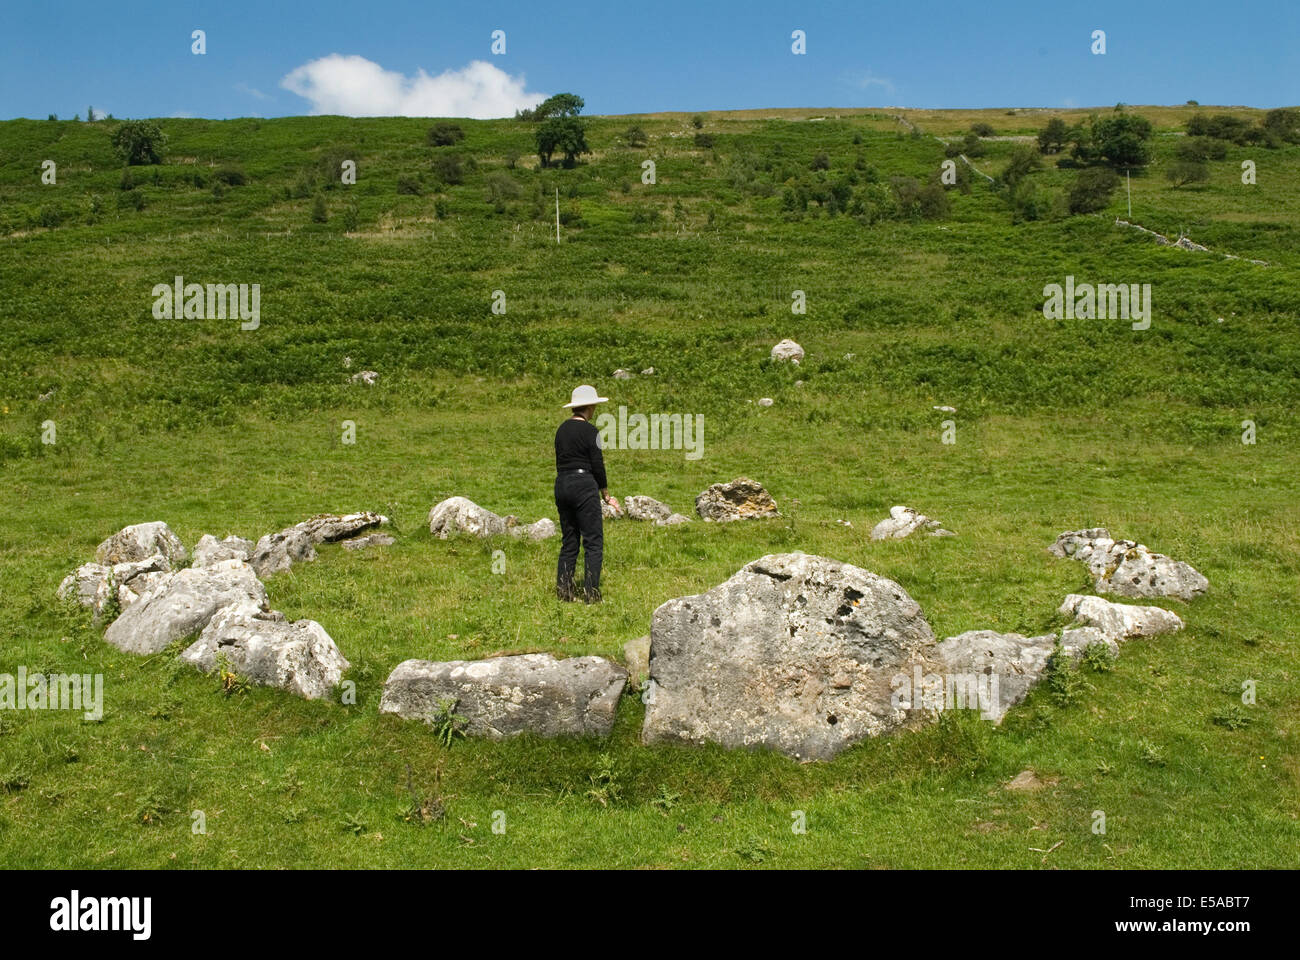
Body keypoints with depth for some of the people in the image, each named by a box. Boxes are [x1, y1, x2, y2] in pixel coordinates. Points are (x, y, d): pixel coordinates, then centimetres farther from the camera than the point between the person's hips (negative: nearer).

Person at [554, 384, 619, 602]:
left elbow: (560, 462, 14)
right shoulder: (590, 431, -10)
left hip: (561, 485, 7)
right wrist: (606, 495, 2)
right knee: (593, 541, -1)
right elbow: (598, 466, -9)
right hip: (584, 486, -7)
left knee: (569, 541, 13)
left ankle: (564, 590, 12)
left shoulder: (562, 429, 11)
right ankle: (591, 593, -3)